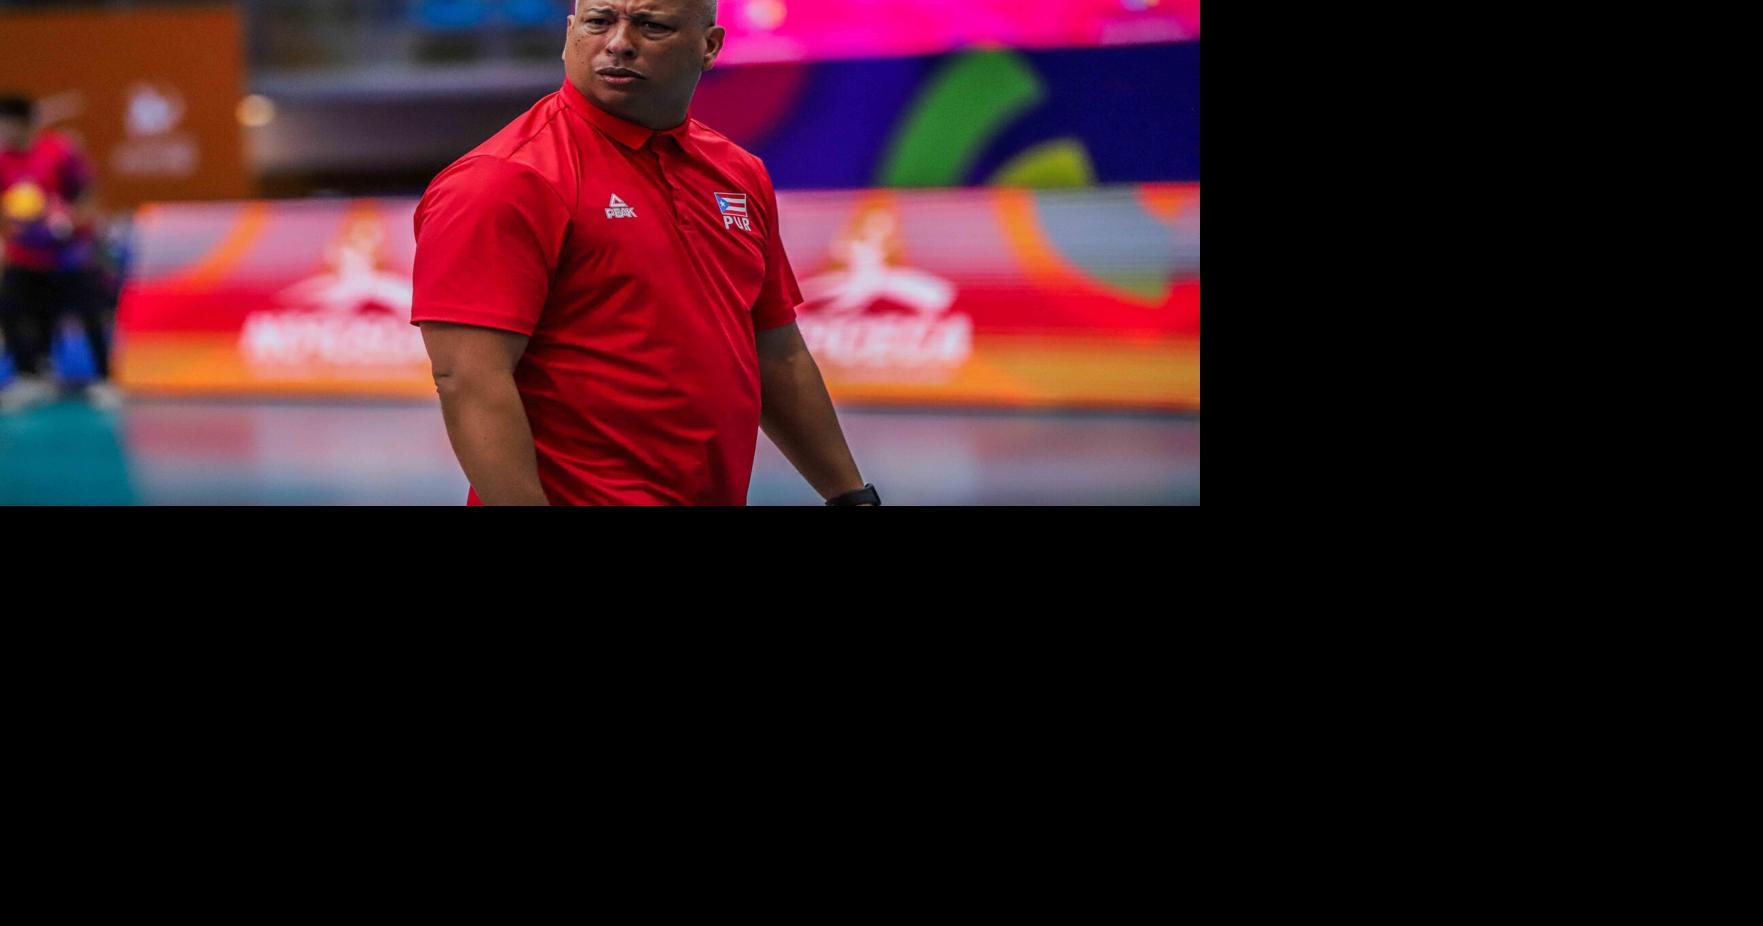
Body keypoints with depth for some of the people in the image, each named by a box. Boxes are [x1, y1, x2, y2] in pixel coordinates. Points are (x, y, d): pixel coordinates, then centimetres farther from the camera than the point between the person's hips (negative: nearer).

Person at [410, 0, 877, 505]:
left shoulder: (740, 175, 8)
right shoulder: (508, 179, -13)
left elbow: (778, 359, 16)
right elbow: (468, 382, -21)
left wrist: (850, 493, 15)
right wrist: (524, 501, -29)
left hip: (723, 492, 7)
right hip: (580, 493, -7)